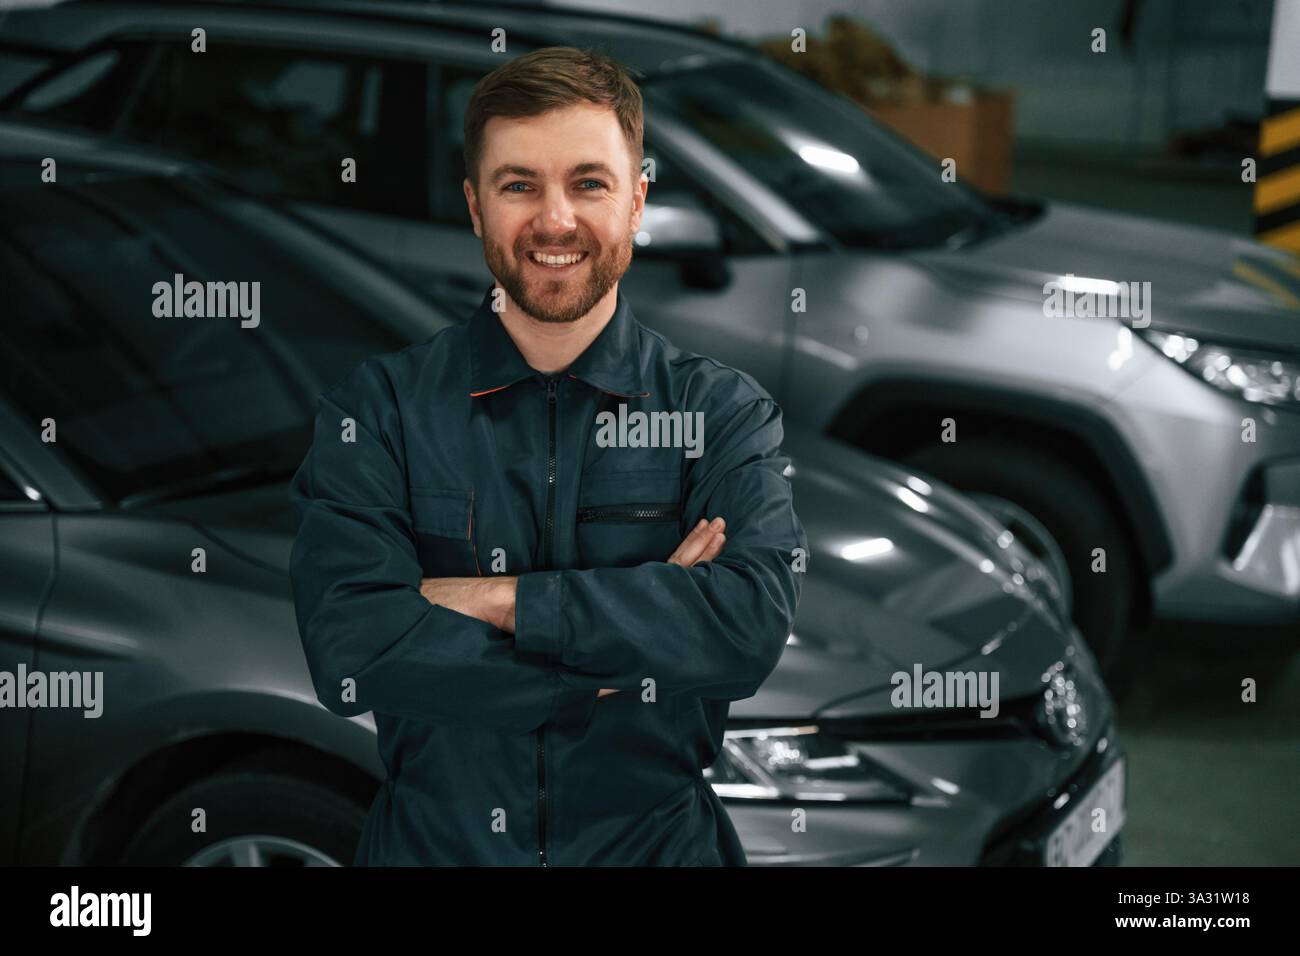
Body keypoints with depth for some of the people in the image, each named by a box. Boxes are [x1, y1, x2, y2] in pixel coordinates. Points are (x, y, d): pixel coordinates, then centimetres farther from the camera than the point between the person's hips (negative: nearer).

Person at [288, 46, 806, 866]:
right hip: (431, 844, 0)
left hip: (659, 844, 1)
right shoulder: (378, 407, -7)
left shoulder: (724, 413, -5)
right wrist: (638, 651, -19)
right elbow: (350, 652, -19)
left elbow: (753, 624, -21)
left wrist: (500, 599, -22)